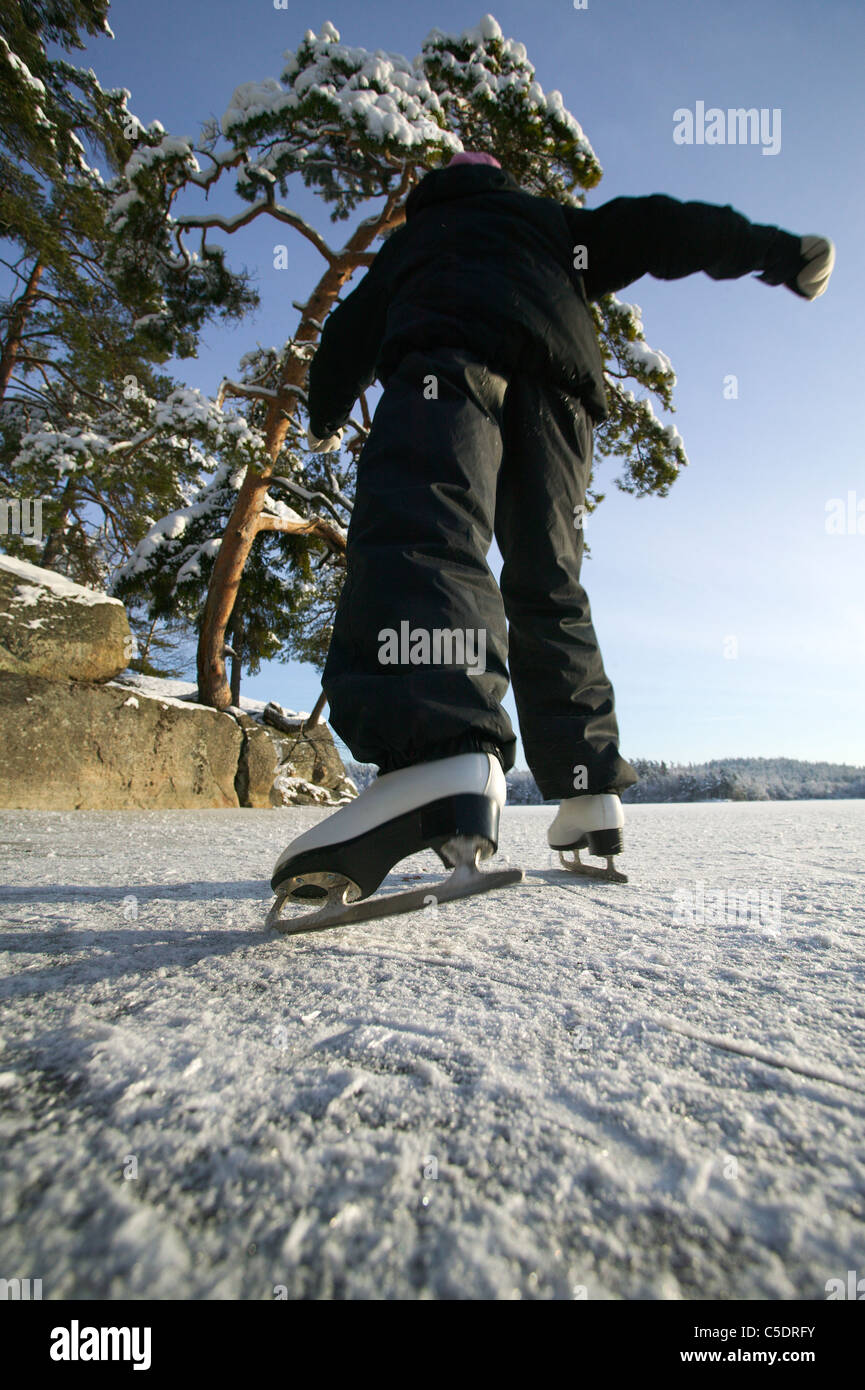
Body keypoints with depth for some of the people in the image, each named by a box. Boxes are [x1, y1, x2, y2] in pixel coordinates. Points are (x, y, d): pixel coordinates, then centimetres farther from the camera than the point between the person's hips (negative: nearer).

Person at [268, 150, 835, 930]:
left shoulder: (409, 239, 40)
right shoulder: (553, 224, 40)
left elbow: (348, 335, 43)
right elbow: (656, 230, 32)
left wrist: (326, 420, 59)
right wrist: (782, 253, 36)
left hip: (446, 355, -2)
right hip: (555, 381, 2)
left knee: (419, 527, -26)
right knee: (549, 583, 1)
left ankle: (441, 754, -54)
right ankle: (589, 792, -5)